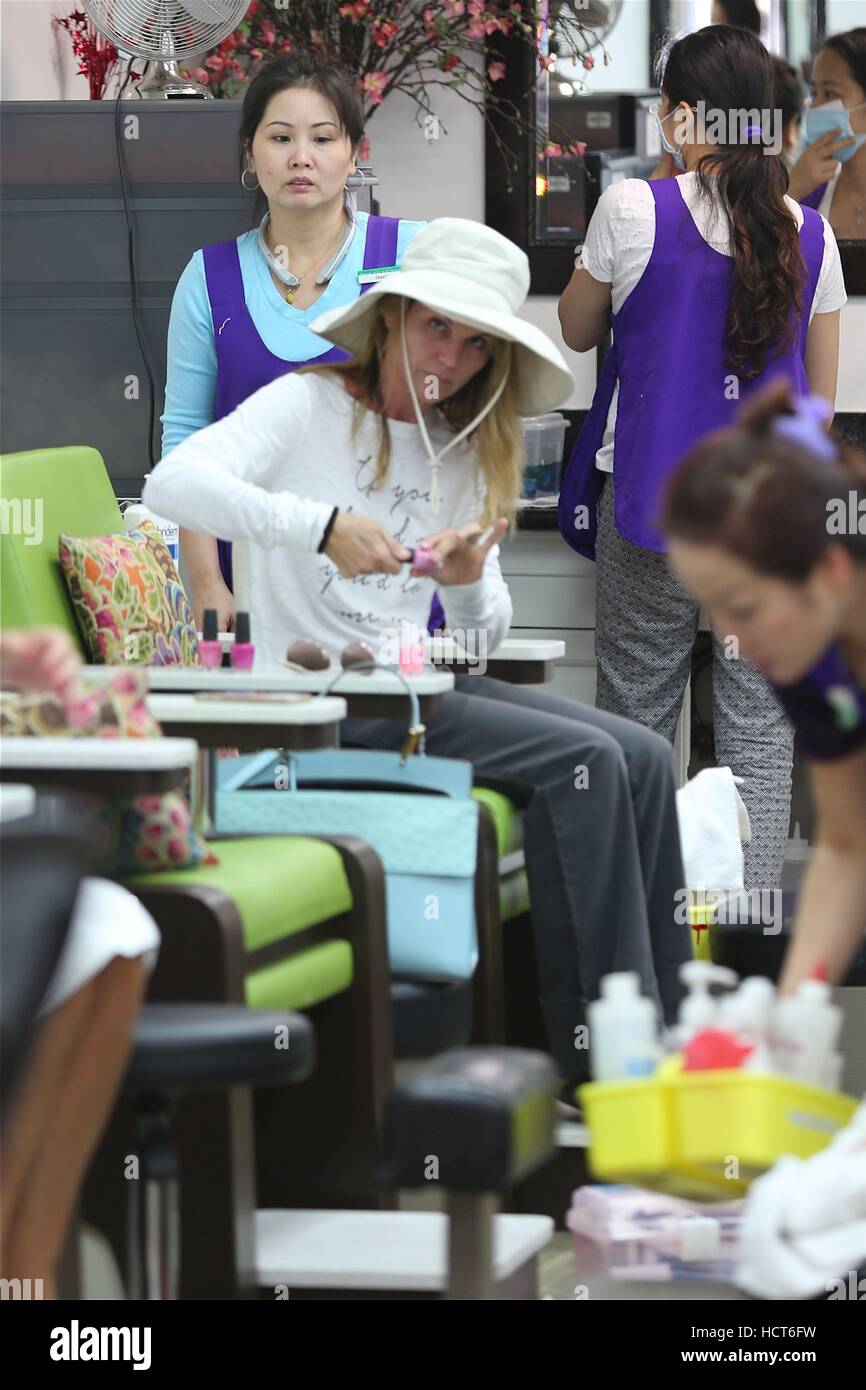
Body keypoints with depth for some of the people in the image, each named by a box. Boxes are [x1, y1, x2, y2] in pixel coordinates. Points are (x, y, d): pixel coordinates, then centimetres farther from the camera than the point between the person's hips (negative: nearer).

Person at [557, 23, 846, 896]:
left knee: (635, 725, 8)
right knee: (760, 729, 4)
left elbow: (575, 332, 10)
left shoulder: (632, 211, -8)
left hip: (654, 504, -2)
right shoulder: (809, 234, 3)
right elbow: (819, 394, 11)